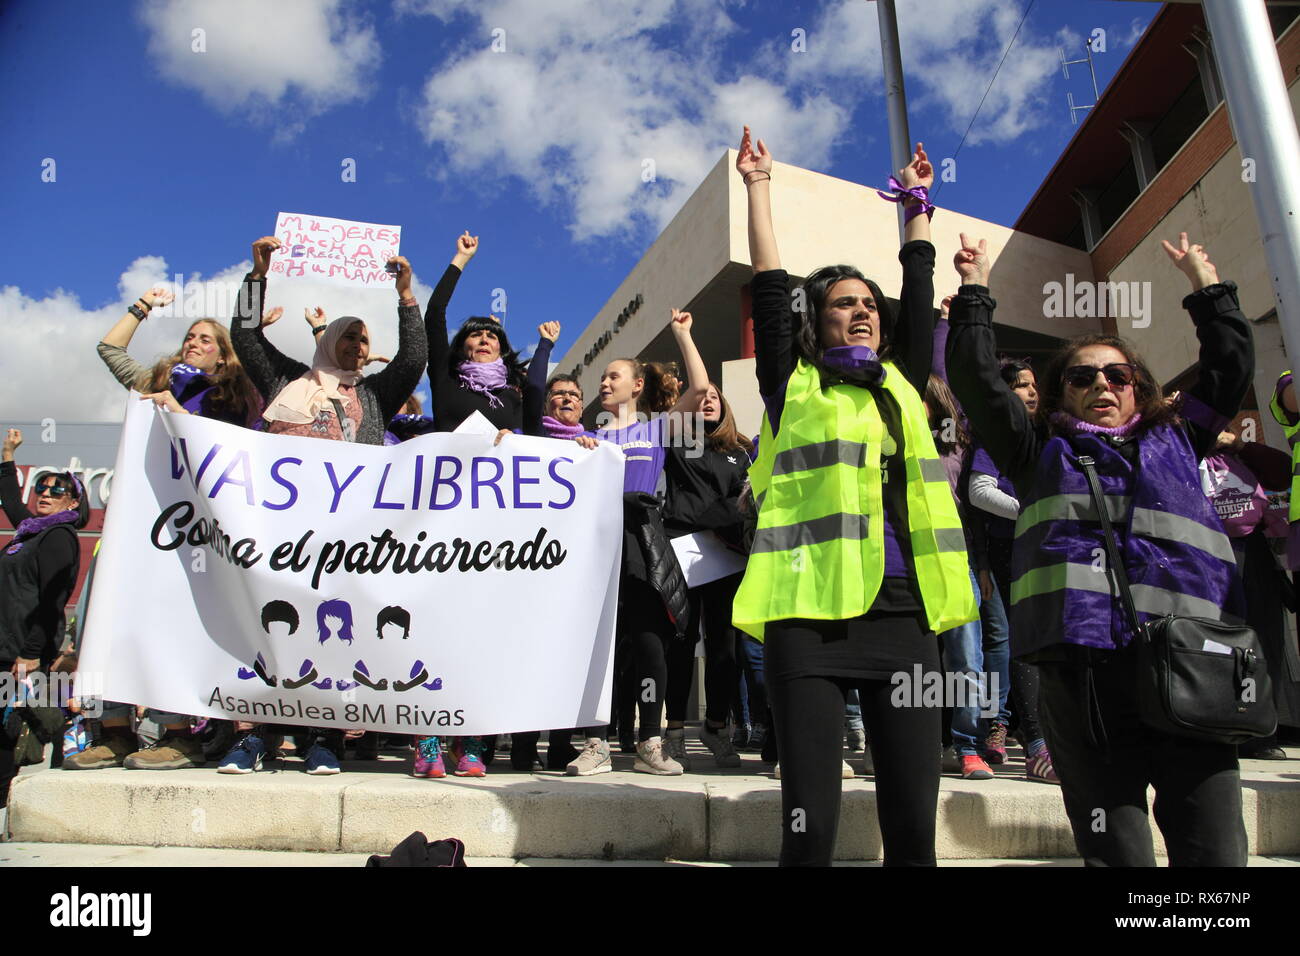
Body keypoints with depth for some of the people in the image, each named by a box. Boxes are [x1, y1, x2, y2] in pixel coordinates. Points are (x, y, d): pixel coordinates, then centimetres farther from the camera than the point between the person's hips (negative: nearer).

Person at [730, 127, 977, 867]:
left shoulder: (902, 385, 20)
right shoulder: (794, 385, 10)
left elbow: (920, 296, 27)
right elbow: (769, 286, 8)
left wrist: (918, 206, 36)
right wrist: (760, 187, 14)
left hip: (905, 611, 4)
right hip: (812, 610, -4)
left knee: (914, 819, 3)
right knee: (811, 817, -5)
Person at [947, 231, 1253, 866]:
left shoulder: (1175, 440, 25)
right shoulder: (1044, 455, 18)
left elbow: (1232, 365, 30)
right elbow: (975, 378, 13)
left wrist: (1205, 282, 34)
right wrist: (975, 289, 16)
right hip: (1084, 669, -2)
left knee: (1215, 852, -2)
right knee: (1117, 853, 1)